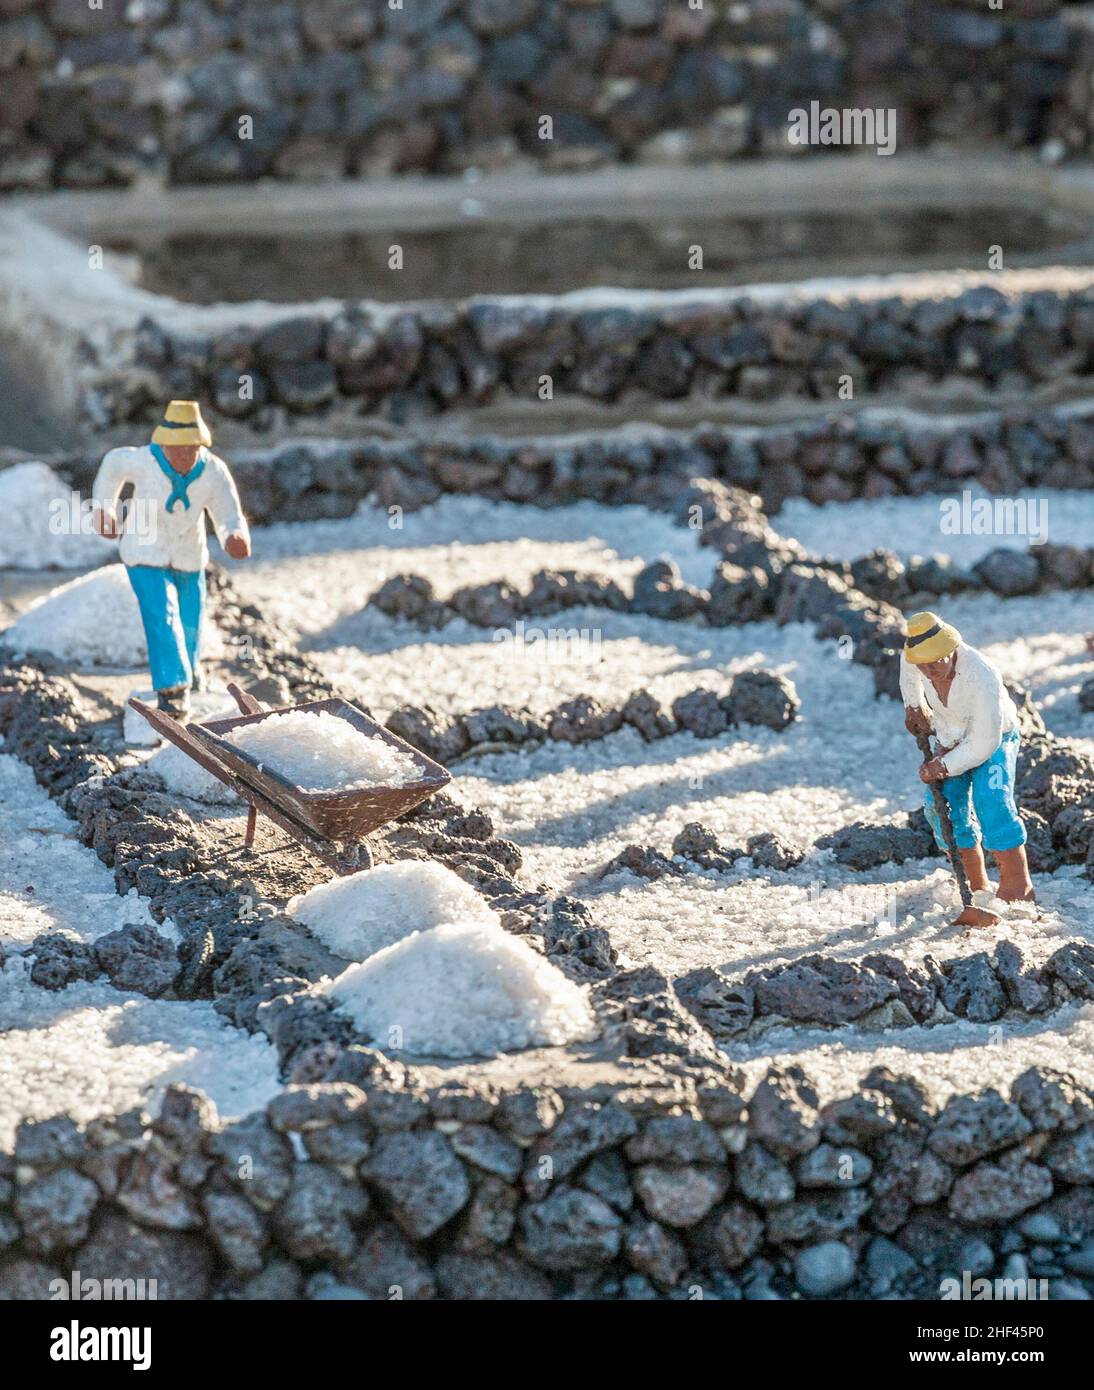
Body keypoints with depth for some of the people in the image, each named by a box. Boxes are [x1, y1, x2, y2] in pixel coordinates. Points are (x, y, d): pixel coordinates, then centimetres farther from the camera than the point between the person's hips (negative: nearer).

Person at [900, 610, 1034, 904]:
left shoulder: (981, 678, -39)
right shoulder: (912, 656, -20)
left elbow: (985, 742, -32)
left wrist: (945, 766, -27)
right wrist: (914, 707, 12)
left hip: (994, 740, -6)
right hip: (952, 742, 6)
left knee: (990, 800, -26)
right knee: (941, 804, -10)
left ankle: (1018, 886, -21)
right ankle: (976, 886, 0)